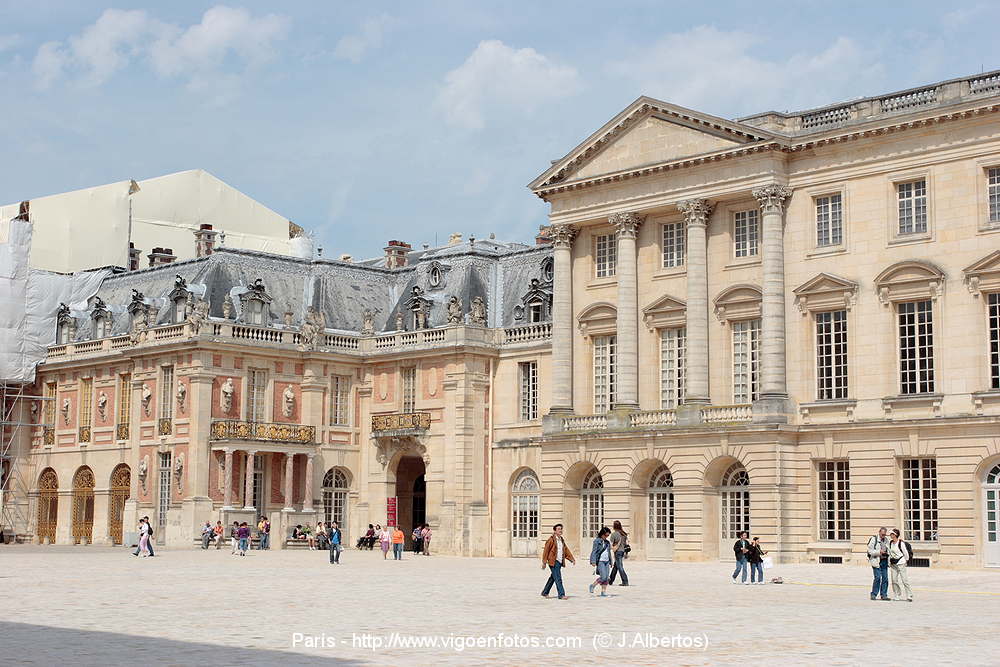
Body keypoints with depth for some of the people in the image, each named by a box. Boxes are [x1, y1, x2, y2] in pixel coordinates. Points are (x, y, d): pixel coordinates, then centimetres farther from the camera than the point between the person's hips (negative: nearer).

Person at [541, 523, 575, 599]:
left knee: (553, 578, 15)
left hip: (560, 562, 8)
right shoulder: (551, 539, -8)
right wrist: (544, 562, -10)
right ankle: (561, 594, -12)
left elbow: (566, 550, 16)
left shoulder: (562, 540, 15)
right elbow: (546, 550, -8)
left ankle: (545, 592, 27)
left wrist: (572, 559, 3)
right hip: (553, 562, -8)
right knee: (558, 578, -11)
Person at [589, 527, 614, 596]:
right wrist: (593, 561, -18)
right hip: (600, 561, -6)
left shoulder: (608, 542, 15)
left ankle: (603, 592, 6)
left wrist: (610, 562, 21)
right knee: (603, 577, -13)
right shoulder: (597, 541, -4)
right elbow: (594, 551, -9)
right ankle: (593, 585, 7)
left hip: (607, 561, 6)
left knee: (606, 578, 1)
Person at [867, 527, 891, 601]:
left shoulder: (886, 540, 14)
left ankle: (883, 595, 9)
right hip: (876, 561, -6)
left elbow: (888, 550, 25)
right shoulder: (874, 539, -3)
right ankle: (873, 594, -2)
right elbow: (870, 550, -8)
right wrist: (879, 552, -17)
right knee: (877, 578, -12)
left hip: (884, 561, 6)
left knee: (885, 578, 3)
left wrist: (887, 553, 4)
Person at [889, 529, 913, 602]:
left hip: (901, 563, -7)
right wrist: (889, 561, 19)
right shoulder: (890, 543, 7)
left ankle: (909, 596, -3)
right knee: (894, 580, 4)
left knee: (904, 580, -8)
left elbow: (906, 553, -5)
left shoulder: (901, 543, -13)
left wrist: (906, 560, 8)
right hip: (893, 564, 7)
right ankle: (897, 596, 11)